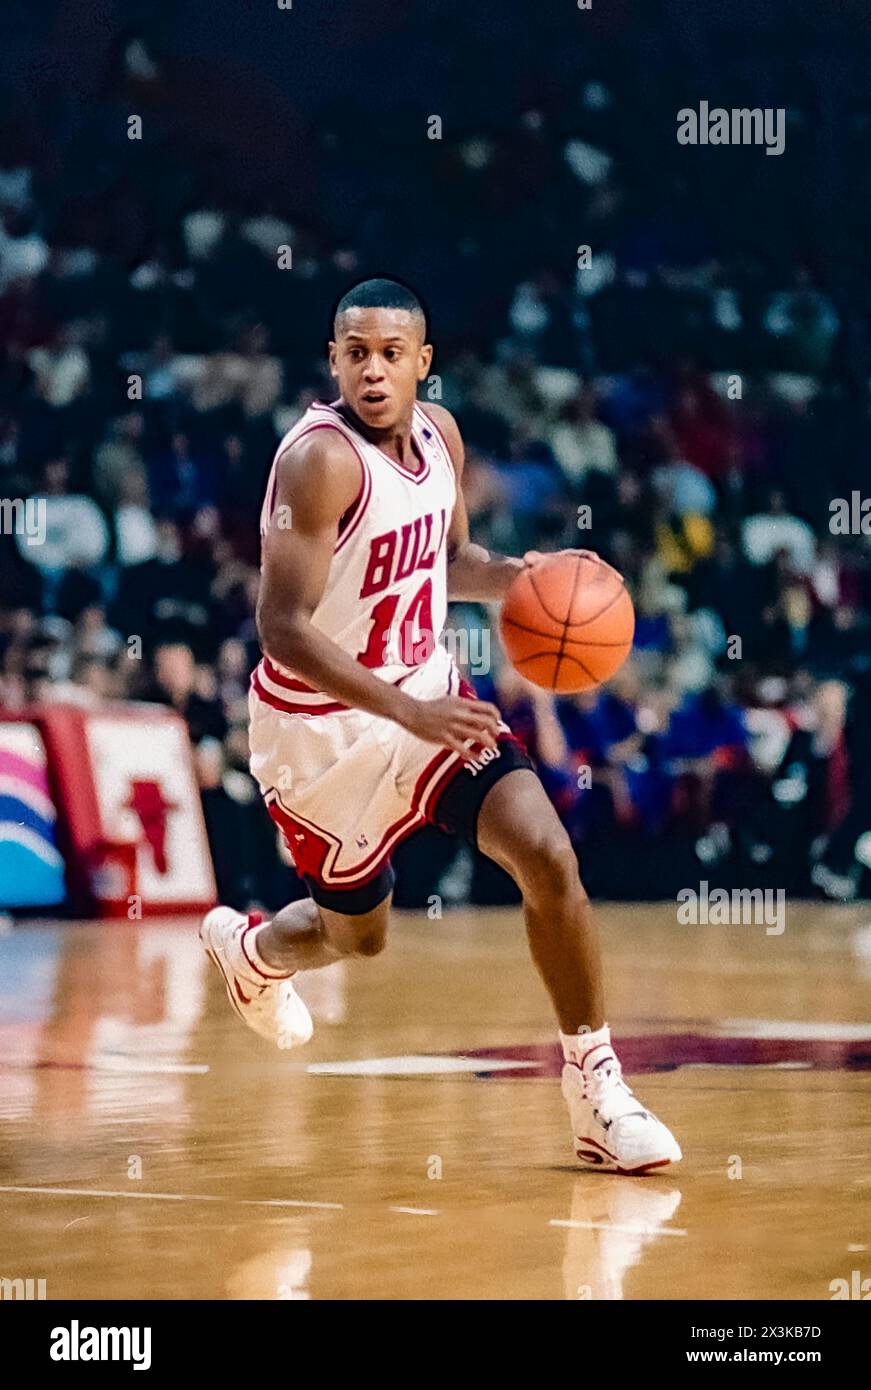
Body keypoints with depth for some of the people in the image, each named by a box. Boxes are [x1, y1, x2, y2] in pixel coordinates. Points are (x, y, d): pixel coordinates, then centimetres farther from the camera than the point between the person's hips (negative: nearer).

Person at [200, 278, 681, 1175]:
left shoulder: (439, 435, -3)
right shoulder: (320, 459, -25)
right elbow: (282, 628, -28)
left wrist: (516, 576, -7)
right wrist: (407, 713, -36)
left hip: (427, 690, 5)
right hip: (322, 724, -5)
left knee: (547, 856, -13)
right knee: (358, 932, 13)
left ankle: (595, 1087, -1)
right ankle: (249, 947, 50)